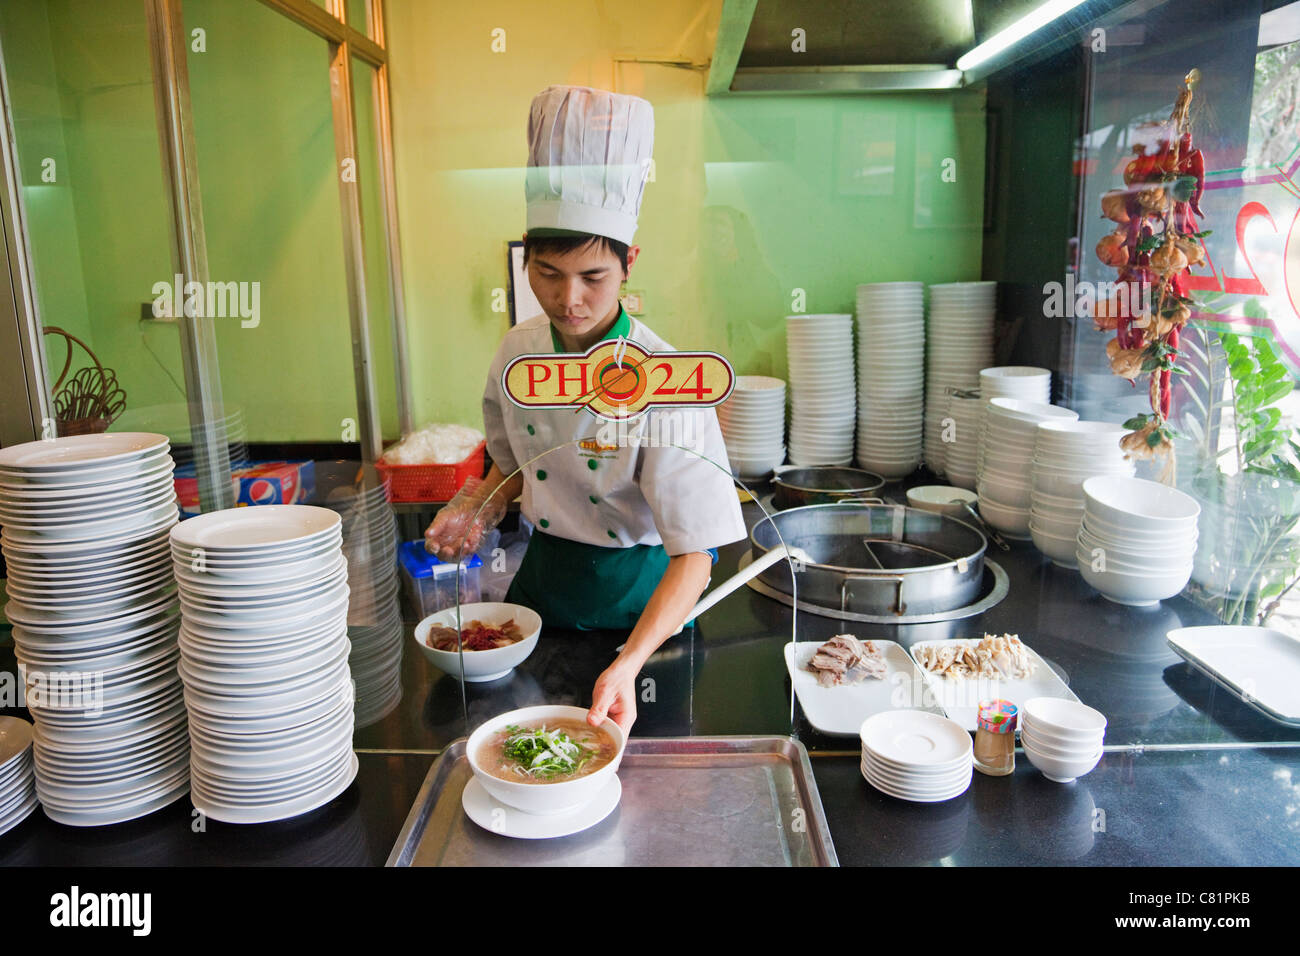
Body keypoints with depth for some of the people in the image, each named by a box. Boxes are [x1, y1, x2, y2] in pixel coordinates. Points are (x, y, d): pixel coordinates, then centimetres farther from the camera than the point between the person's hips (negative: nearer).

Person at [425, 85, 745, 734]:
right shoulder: (517, 353, -8)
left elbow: (694, 554, -28)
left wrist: (628, 666, -40)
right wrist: (480, 506, -9)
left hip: (639, 593, -4)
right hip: (543, 575, 5)